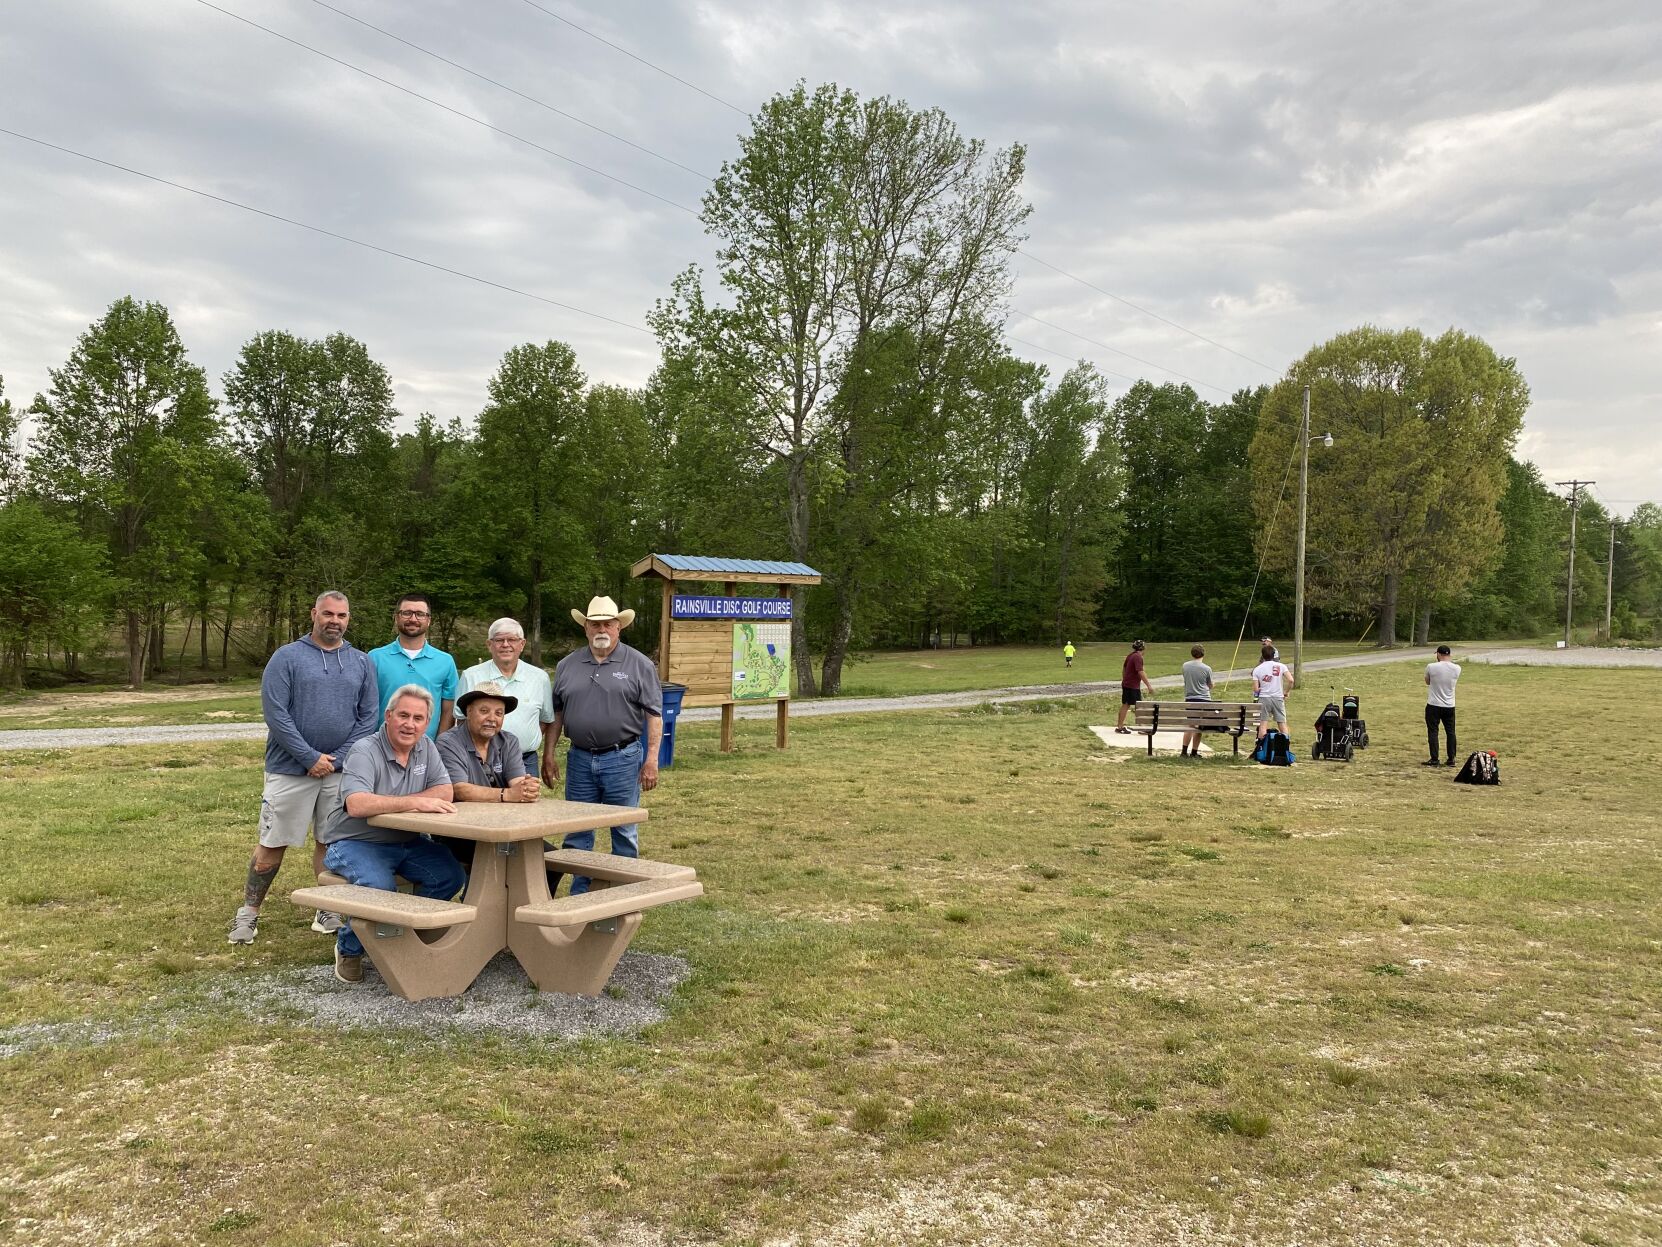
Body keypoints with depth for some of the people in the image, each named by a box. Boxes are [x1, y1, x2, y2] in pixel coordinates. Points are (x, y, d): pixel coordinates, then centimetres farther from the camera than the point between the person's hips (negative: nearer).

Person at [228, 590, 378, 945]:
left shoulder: (361, 662, 7)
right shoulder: (287, 657, -2)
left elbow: (369, 716, 4)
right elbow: (275, 713, -10)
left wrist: (338, 759, -7)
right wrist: (311, 758, -13)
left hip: (341, 770, 3)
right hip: (290, 769, -2)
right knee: (272, 845, 3)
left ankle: (329, 909, 22)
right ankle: (248, 913, 16)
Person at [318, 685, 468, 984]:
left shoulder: (426, 747, 4)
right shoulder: (365, 752, -17)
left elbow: (445, 792, -5)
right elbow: (356, 805, -33)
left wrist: (394, 804, -19)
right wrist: (414, 803, -37)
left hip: (406, 842, 6)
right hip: (355, 843, -6)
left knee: (451, 875, -15)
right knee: (380, 887, -32)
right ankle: (349, 948, -2)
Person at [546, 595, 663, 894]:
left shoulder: (639, 665, -2)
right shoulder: (567, 666, 9)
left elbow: (654, 715, -4)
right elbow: (556, 713, 14)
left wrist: (652, 760, -10)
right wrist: (549, 755, 8)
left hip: (622, 758, -3)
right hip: (580, 758, 3)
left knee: (624, 833, 5)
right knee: (577, 834, 9)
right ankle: (580, 896, 20)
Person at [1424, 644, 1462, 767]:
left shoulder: (1431, 667, -13)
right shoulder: (1457, 668, -4)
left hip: (1433, 706, -3)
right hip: (1449, 706, 3)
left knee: (1433, 732, 3)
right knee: (1450, 732, 12)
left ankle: (1434, 760, 1)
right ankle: (1451, 759, 15)